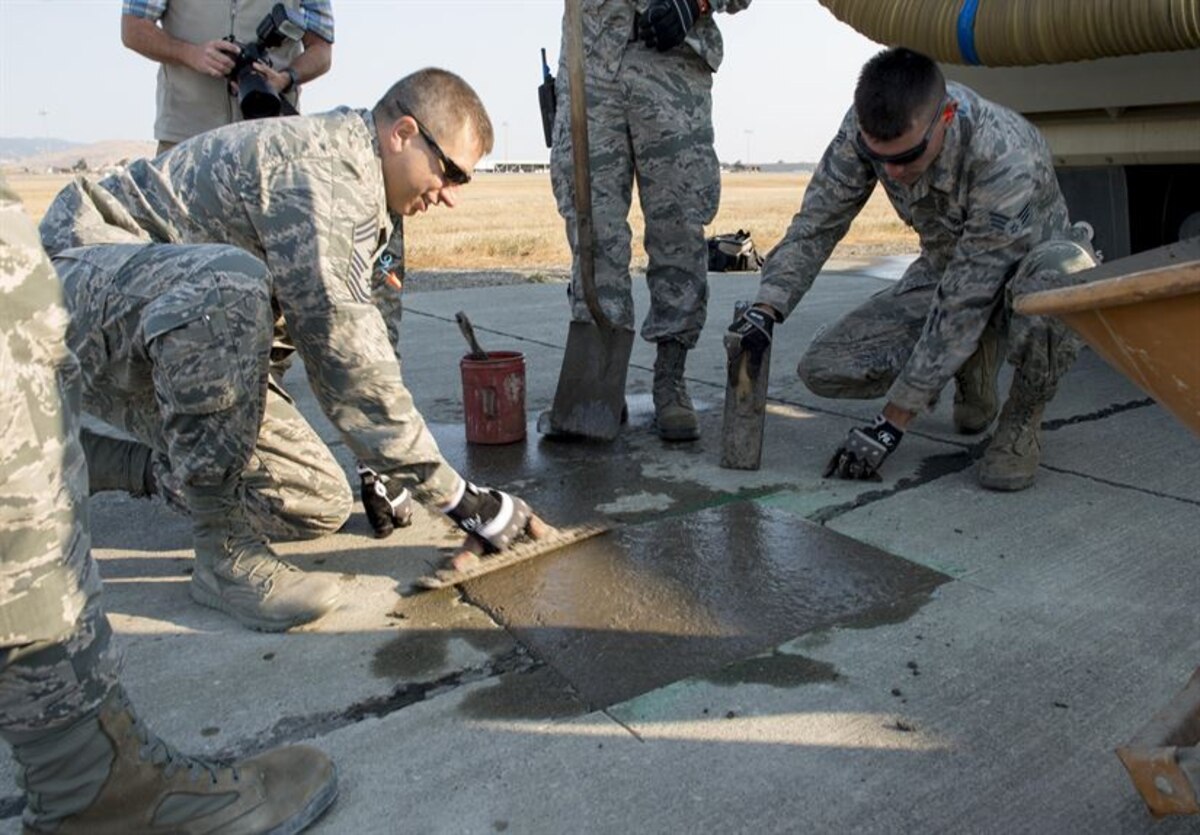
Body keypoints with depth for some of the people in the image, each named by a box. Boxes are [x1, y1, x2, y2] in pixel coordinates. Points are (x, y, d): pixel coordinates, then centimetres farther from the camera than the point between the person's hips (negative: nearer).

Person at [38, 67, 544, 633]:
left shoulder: (357, 187, 9)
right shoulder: (323, 170, -24)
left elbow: (371, 316, 13)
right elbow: (344, 357, -30)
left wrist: (390, 470, 11)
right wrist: (457, 498, -26)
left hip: (180, 350, 9)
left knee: (319, 505, -3)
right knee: (229, 282, -41)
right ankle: (223, 550, -27)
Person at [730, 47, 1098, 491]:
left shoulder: (1007, 158, -36)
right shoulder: (868, 126, -22)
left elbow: (963, 300, -35)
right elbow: (818, 220, -12)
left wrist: (892, 421, -33)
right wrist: (766, 309, -28)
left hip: (1027, 265, -4)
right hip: (946, 269, 5)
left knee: (1055, 273, -43)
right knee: (823, 368, -14)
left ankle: (1022, 422, -15)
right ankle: (971, 361, 8)